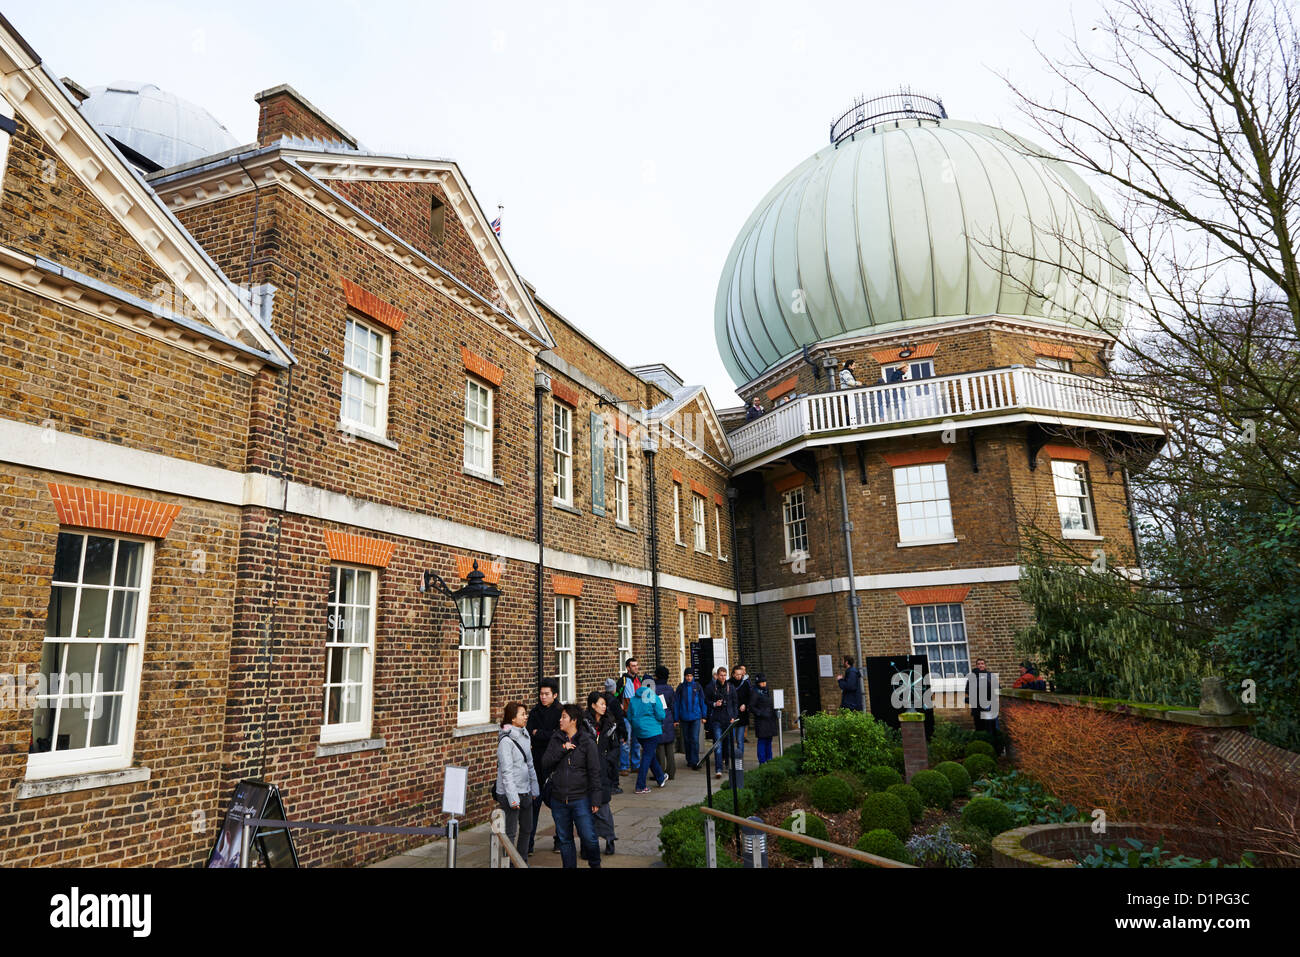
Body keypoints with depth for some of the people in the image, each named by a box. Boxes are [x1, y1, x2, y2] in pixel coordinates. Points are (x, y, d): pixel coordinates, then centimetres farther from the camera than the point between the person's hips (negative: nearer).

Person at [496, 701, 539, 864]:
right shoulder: (506, 740, -16)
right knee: (510, 833, -1)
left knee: (527, 829, 16)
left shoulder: (525, 735, 8)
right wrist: (513, 798, -20)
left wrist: (534, 789, 16)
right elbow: (506, 771, -19)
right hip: (510, 793, -8)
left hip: (526, 792, 8)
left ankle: (523, 861, 29)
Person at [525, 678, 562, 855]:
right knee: (534, 802, 2)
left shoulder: (561, 712, -6)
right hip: (538, 762, 3)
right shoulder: (535, 711, 5)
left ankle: (560, 841, 19)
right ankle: (528, 843, 8)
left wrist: (539, 733, -11)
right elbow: (530, 736, -4)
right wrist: (549, 736, -14)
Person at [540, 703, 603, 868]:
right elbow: (545, 764, -3)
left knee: (588, 837, -3)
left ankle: (595, 864, 23)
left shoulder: (587, 742, -6)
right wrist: (562, 749, -14)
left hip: (580, 799, -4)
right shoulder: (556, 740, 6)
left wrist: (595, 799, -9)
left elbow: (594, 772, -5)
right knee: (564, 839, 12)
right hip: (558, 799, 4)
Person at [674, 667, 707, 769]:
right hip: (684, 717, 1)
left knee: (695, 739, -9)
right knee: (686, 740, 10)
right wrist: (676, 718, 1)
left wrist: (704, 715, 4)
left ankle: (695, 762, -6)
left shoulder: (697, 686, 1)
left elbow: (702, 701, 6)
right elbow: (677, 703, 3)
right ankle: (689, 760, 23)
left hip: (696, 716, -1)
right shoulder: (681, 687, 1)